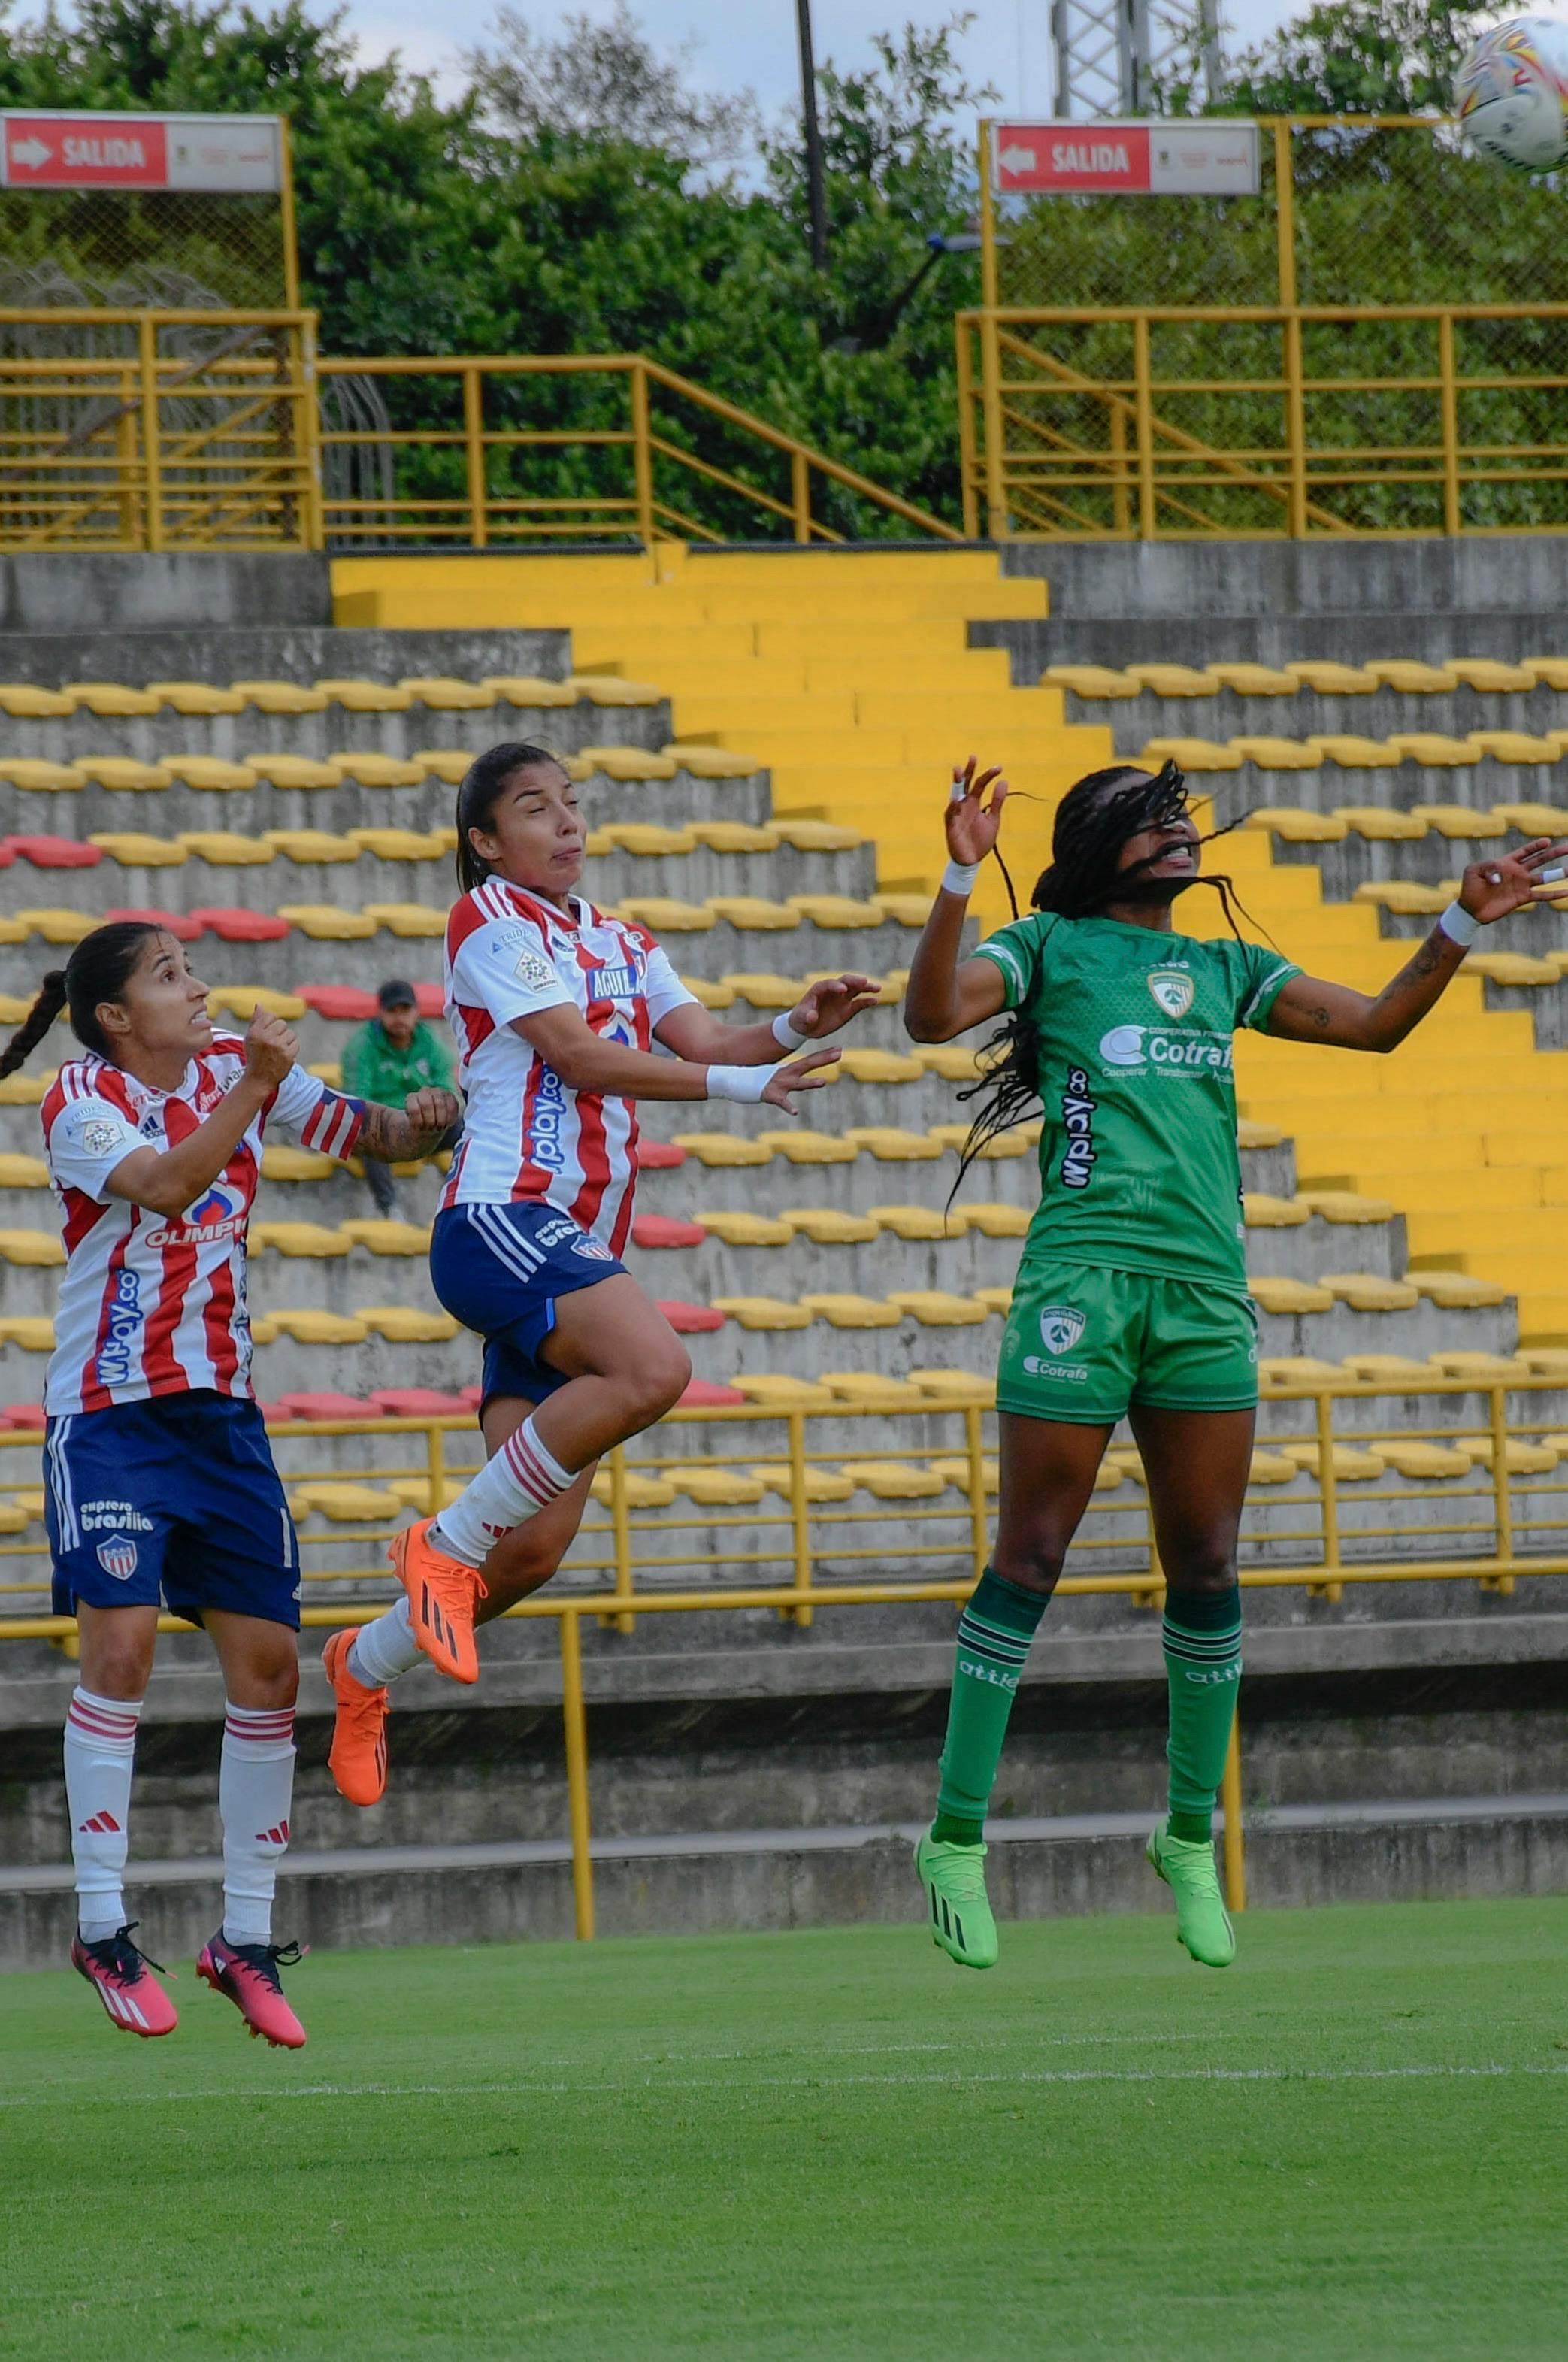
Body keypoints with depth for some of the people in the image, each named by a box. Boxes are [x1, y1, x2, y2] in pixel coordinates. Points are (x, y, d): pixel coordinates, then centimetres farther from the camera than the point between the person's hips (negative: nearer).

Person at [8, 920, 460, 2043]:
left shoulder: (236, 1067, 5)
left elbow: (365, 1131, 9)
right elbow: (165, 1186, -28)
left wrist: (420, 1120, -13)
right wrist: (254, 1089, -37)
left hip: (224, 1413, 5)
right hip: (110, 1415, -5)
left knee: (269, 1663, 1)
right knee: (122, 1646, -17)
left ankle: (246, 1940, 10)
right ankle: (102, 1929, -9)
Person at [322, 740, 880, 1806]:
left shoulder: (625, 946, 23)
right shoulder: (492, 917, -1)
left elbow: (701, 1038, 9)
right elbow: (577, 1054, -10)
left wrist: (794, 1030, -11)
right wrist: (738, 1084, -13)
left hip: (581, 1256, 8)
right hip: (503, 1218, -8)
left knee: (536, 1547, 1)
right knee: (653, 1365, -34)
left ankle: (368, 1663, 24)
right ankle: (445, 1545, -21)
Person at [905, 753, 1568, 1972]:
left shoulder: (1223, 969, 21)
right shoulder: (1050, 947, 6)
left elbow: (1375, 1023, 21)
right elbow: (933, 1013, -9)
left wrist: (1463, 922, 9)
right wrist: (961, 878, -21)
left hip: (1207, 1288, 5)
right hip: (1085, 1273, -5)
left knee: (1208, 1571, 4)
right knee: (1031, 1560, -6)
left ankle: (1192, 1838, 16)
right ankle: (957, 1839, -1)